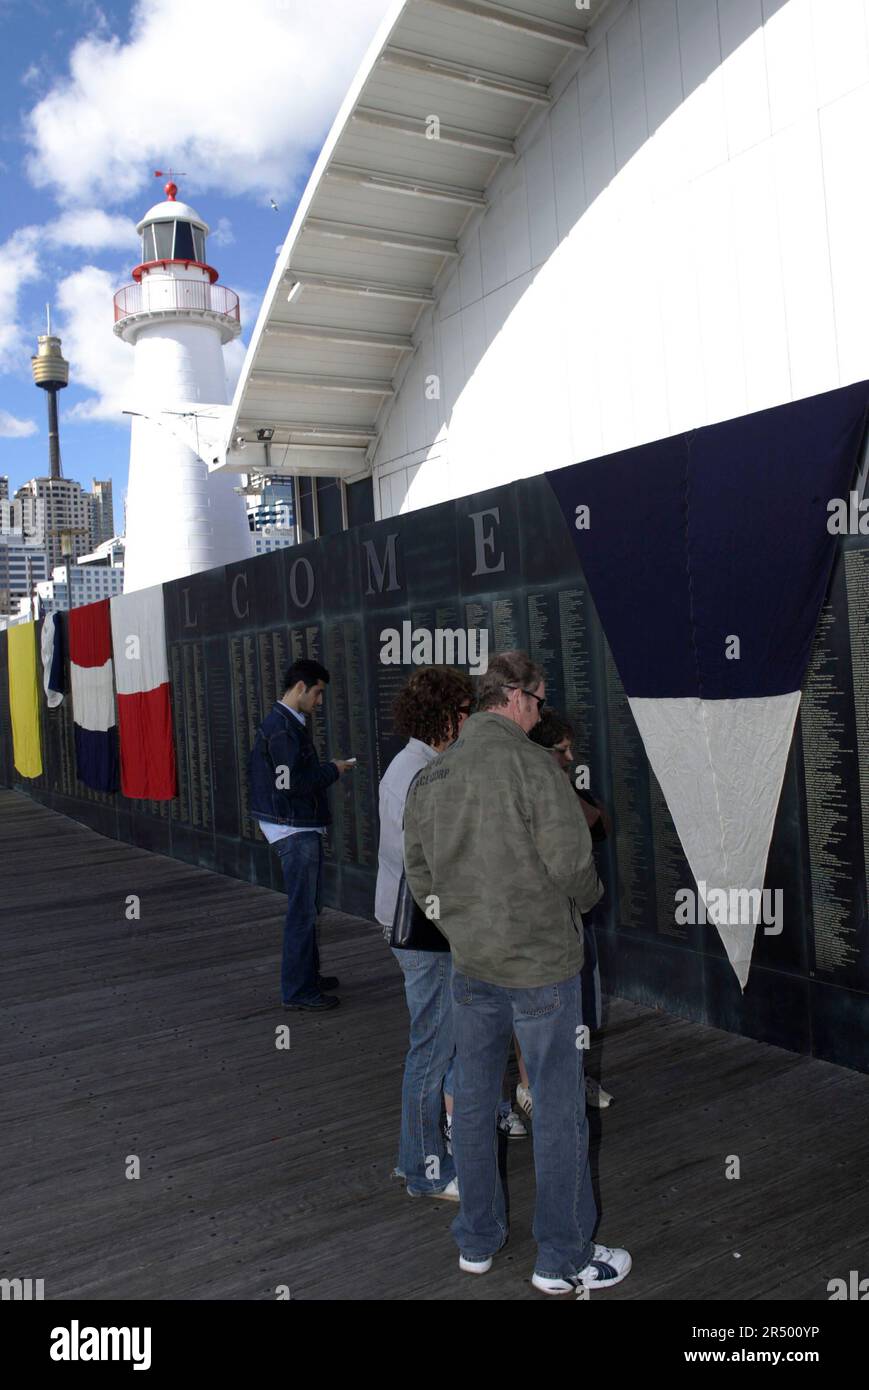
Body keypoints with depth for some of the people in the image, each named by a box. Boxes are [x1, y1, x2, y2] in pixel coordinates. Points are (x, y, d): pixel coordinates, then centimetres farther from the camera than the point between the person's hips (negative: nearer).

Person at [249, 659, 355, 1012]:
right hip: (295, 831, -11)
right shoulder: (281, 728, -19)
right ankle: (297, 991, 4)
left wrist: (327, 769, 7)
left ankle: (308, 974, 31)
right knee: (302, 912, -4)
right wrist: (333, 770, -13)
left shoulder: (289, 724, 14)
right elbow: (291, 783, -24)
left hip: (303, 829, 11)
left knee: (307, 908, 19)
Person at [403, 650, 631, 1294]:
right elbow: (571, 860, -19)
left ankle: (478, 1241, 33)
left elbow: (419, 874, 6)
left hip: (470, 963, 6)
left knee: (473, 1101, 18)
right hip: (542, 961, -6)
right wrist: (589, 896, 2)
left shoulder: (431, 776, 2)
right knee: (559, 1111, 8)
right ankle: (563, 1258, 21)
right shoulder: (530, 763, -17)